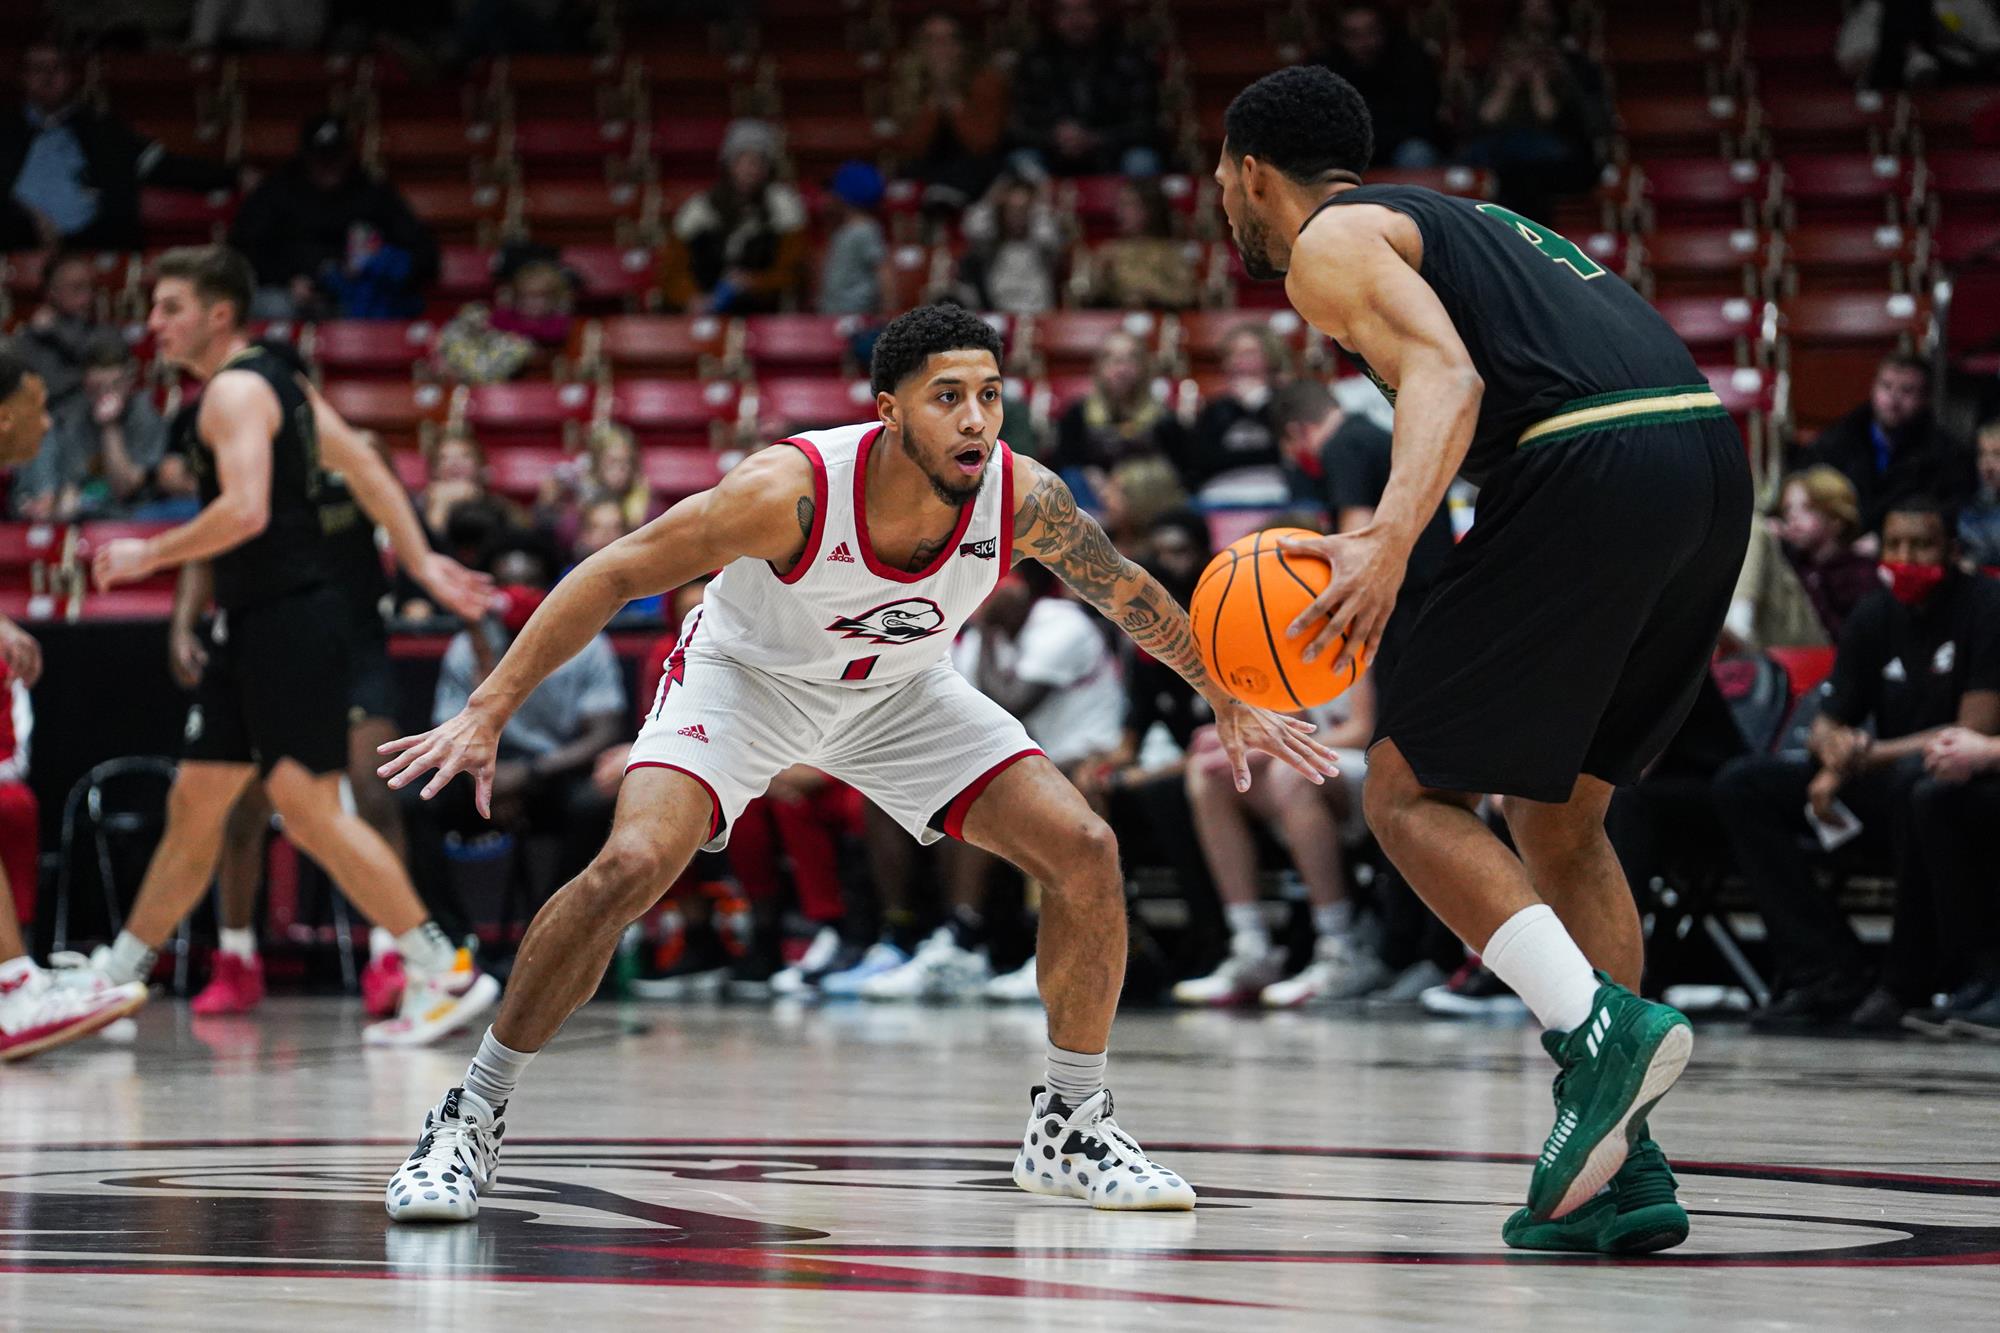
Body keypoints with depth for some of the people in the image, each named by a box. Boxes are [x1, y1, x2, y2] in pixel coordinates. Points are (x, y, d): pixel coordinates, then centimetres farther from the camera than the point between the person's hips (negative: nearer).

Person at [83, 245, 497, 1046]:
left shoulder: (235, 390, -12)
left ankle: (445, 974, -14)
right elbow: (365, 468, 20)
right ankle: (113, 979, 24)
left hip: (288, 624, -10)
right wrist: (423, 563, 20)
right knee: (194, 802, 15)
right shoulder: (274, 381, 18)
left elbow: (245, 511, -25)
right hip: (256, 626, 10)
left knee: (308, 808, -13)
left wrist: (148, 555, -14)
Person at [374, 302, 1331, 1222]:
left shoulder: (1024, 499, -25)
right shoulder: (792, 490, -36)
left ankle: (1071, 1127, 11)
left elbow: (1126, 593, -3)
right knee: (630, 866, -26)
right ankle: (470, 1119, -11)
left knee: (1085, 853, -8)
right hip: (745, 676, -4)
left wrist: (1228, 703, 7)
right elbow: (614, 576, -27)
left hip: (899, 693, 4)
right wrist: (487, 714, -30)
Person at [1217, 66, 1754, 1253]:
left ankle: (1600, 1026, -19)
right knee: (1558, 813, 17)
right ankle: (1620, 1169, 9)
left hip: (1591, 469, -8)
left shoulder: (1331, 240, 7)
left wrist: (1388, 542, -26)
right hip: (1713, 452, 8)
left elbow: (1446, 377, -12)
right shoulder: (1458, 221, 34)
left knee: (1410, 794, 2)